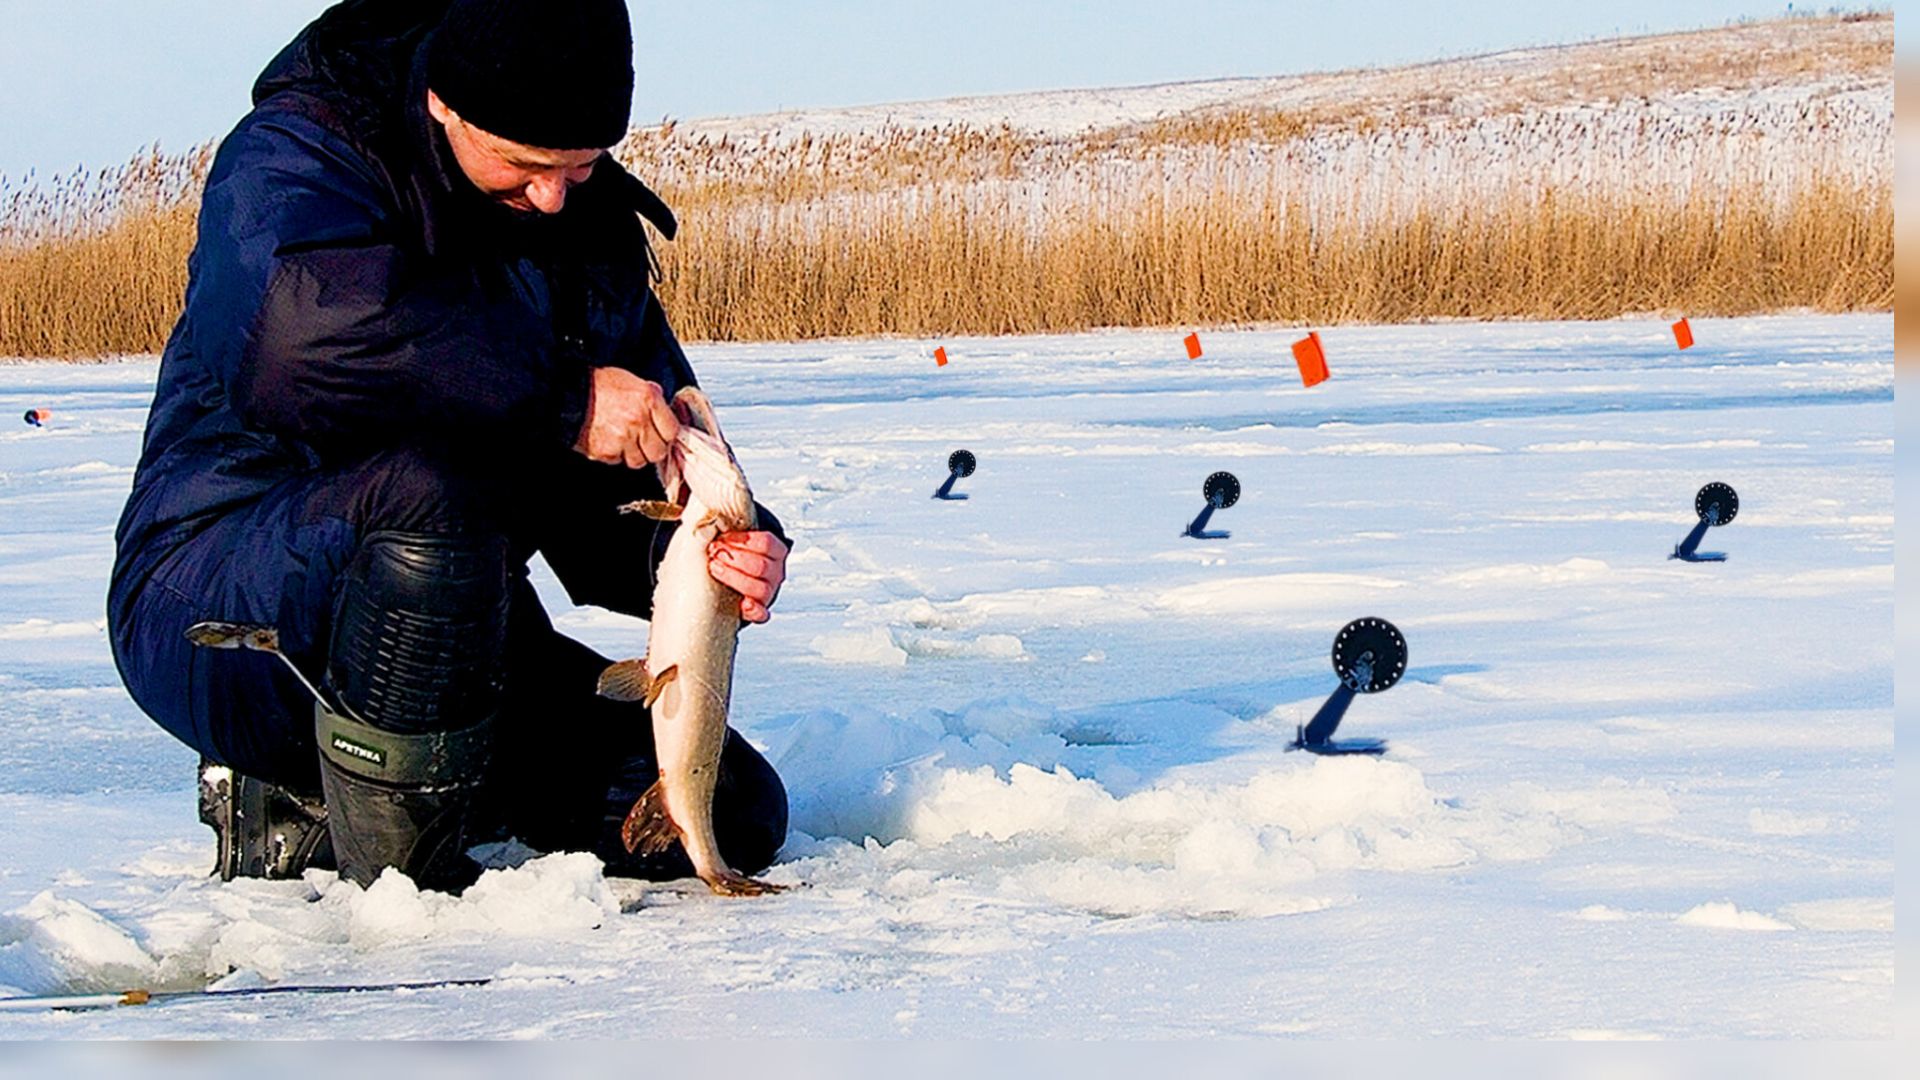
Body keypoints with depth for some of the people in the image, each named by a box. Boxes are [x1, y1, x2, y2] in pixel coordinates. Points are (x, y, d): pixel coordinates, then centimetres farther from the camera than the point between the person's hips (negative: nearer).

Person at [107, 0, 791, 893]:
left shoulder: (594, 231, 8)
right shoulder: (297, 159, -14)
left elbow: (630, 489, 8)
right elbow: (300, 334, -38)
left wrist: (725, 549, -16)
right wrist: (562, 398, -35)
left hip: (451, 643, 8)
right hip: (221, 613, -8)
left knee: (736, 818, -1)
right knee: (429, 487, -39)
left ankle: (300, 807, 7)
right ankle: (407, 884, -24)